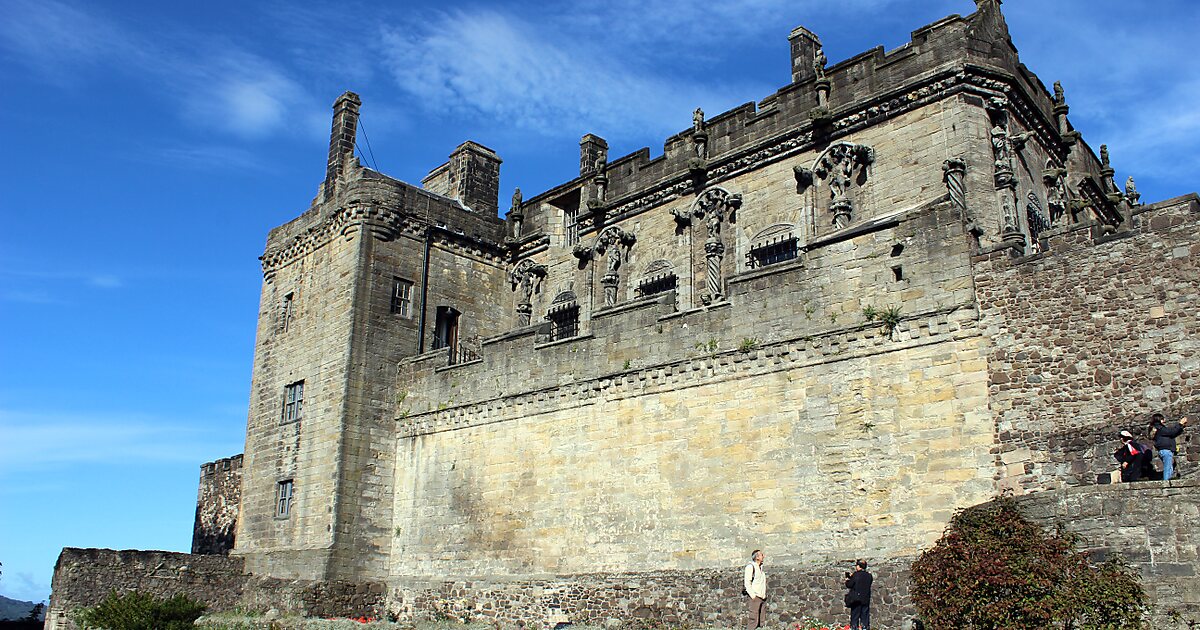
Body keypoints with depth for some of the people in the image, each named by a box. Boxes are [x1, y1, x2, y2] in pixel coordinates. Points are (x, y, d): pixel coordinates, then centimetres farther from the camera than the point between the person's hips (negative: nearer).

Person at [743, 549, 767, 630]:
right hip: (755, 597, -8)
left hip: (762, 597, 8)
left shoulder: (761, 567, 15)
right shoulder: (750, 567, -10)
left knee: (762, 622, 9)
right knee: (754, 620, -9)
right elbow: (747, 583, -14)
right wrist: (753, 596, -16)